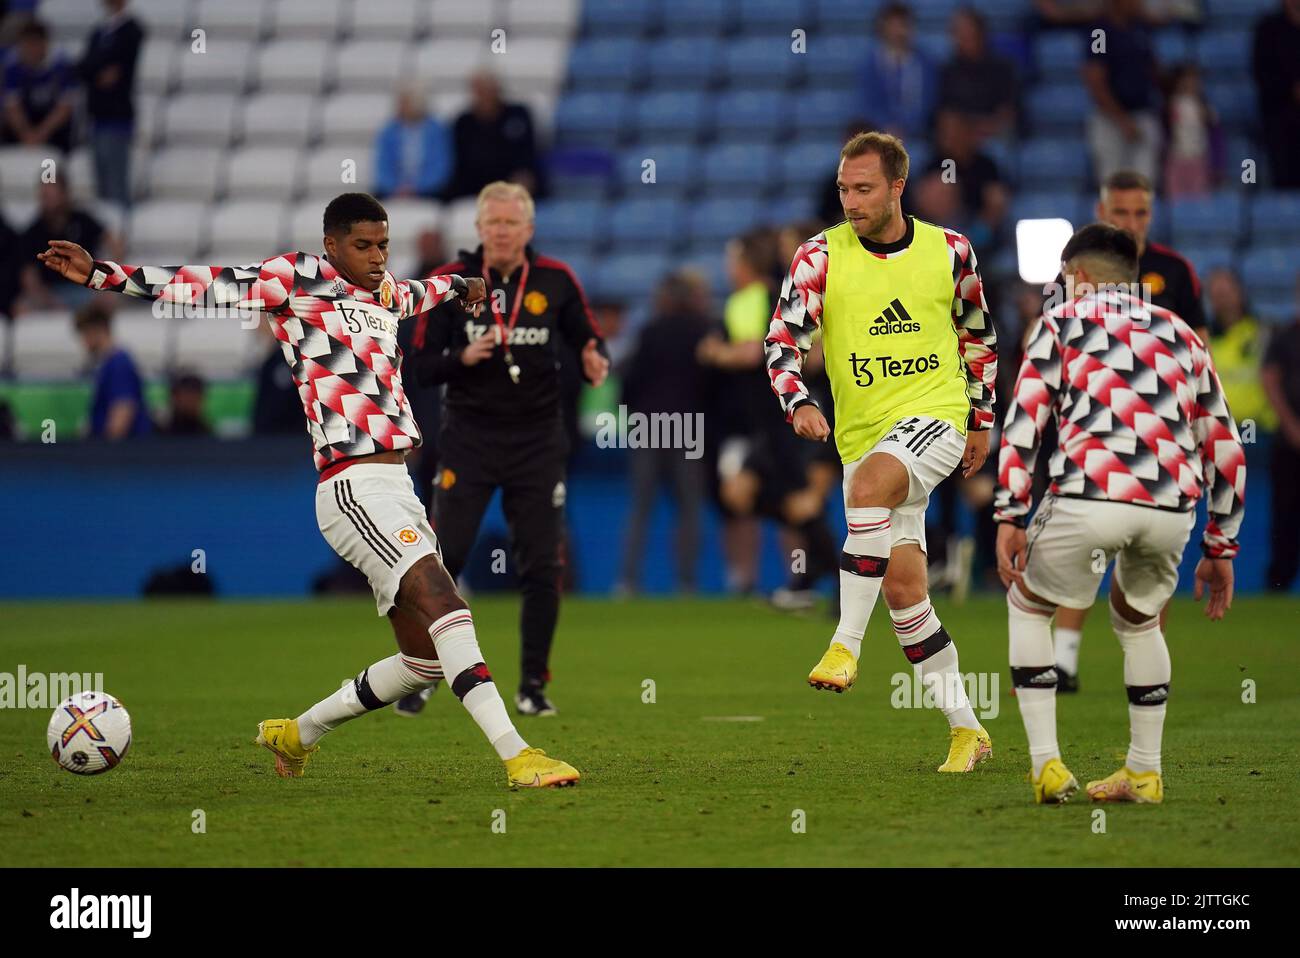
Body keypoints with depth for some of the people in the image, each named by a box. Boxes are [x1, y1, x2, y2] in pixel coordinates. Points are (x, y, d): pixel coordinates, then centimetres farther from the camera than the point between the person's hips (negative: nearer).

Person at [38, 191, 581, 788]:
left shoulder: (388, 294, 21)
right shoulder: (300, 279, -1)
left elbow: (417, 292, 45)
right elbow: (205, 288, -5)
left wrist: (459, 286, 65)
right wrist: (101, 274, -11)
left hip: (396, 489, 9)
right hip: (354, 486, -9)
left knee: (425, 659, 7)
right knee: (444, 604, -24)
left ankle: (297, 734, 25)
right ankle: (516, 756, -30)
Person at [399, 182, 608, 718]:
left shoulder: (556, 281, 0)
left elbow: (586, 343, 8)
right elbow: (422, 366, -2)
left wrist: (594, 365, -15)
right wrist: (464, 356, -21)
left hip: (537, 442, 1)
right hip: (469, 437, -1)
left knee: (541, 567, -1)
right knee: (442, 558, -6)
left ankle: (533, 685, 10)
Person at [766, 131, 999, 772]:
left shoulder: (949, 252, 2)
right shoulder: (821, 256, -1)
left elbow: (977, 334, 16)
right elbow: (783, 340, -7)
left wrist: (982, 419, 19)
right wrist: (798, 403, -25)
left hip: (936, 414, -3)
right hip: (863, 433, 3)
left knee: (870, 482, -35)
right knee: (901, 585, 0)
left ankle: (846, 644, -31)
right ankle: (966, 730, 11)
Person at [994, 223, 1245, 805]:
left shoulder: (1062, 321, 19)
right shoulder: (1180, 334, 29)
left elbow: (1023, 422, 5)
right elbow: (1224, 447, 25)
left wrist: (1010, 518, 3)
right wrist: (1221, 548, 29)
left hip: (1088, 495, -3)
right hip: (1172, 508, 3)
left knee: (1028, 606, 22)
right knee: (1138, 621, 31)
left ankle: (1046, 765, 13)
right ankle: (1143, 774, 30)